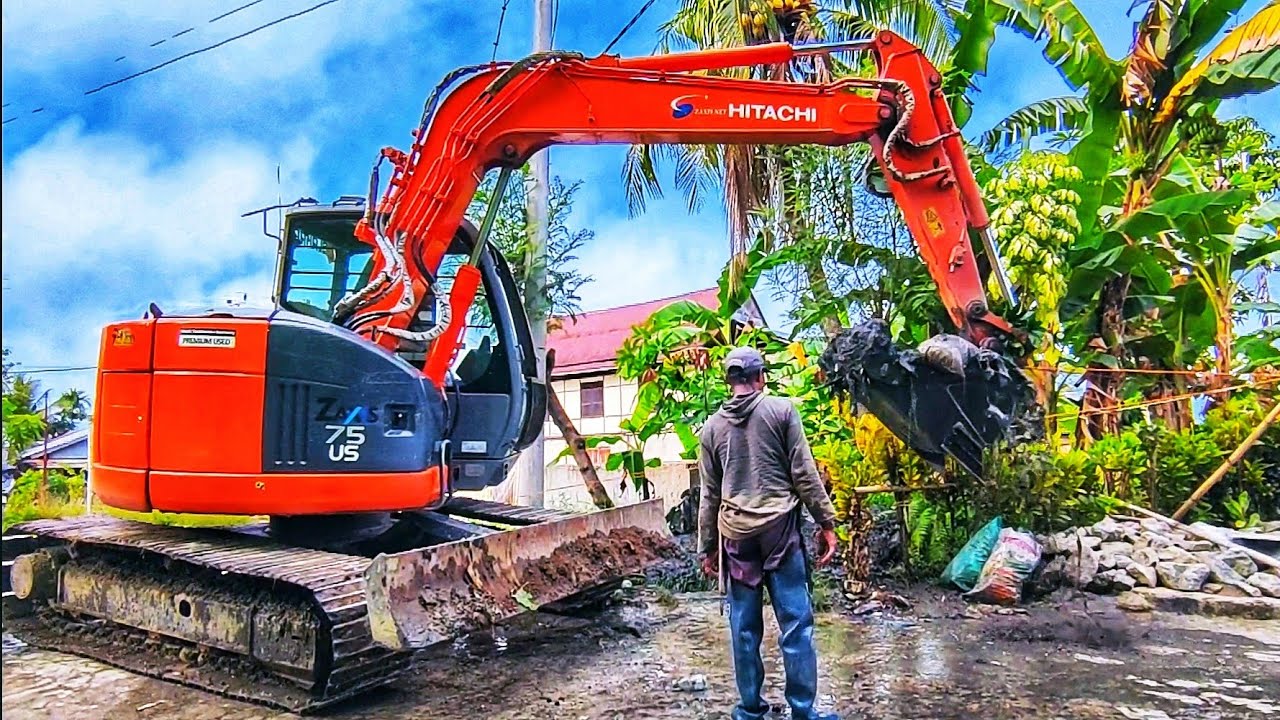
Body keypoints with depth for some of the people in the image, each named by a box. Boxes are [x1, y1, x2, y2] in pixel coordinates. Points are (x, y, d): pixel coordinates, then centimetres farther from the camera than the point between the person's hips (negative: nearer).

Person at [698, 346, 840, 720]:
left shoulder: (712, 426, 9)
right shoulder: (781, 409, 1)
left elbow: (709, 494, 12)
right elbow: (804, 473, -2)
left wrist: (707, 546, 17)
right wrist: (826, 522, 4)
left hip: (735, 533, 3)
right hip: (779, 526, -3)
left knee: (744, 626, 9)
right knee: (795, 622, 3)